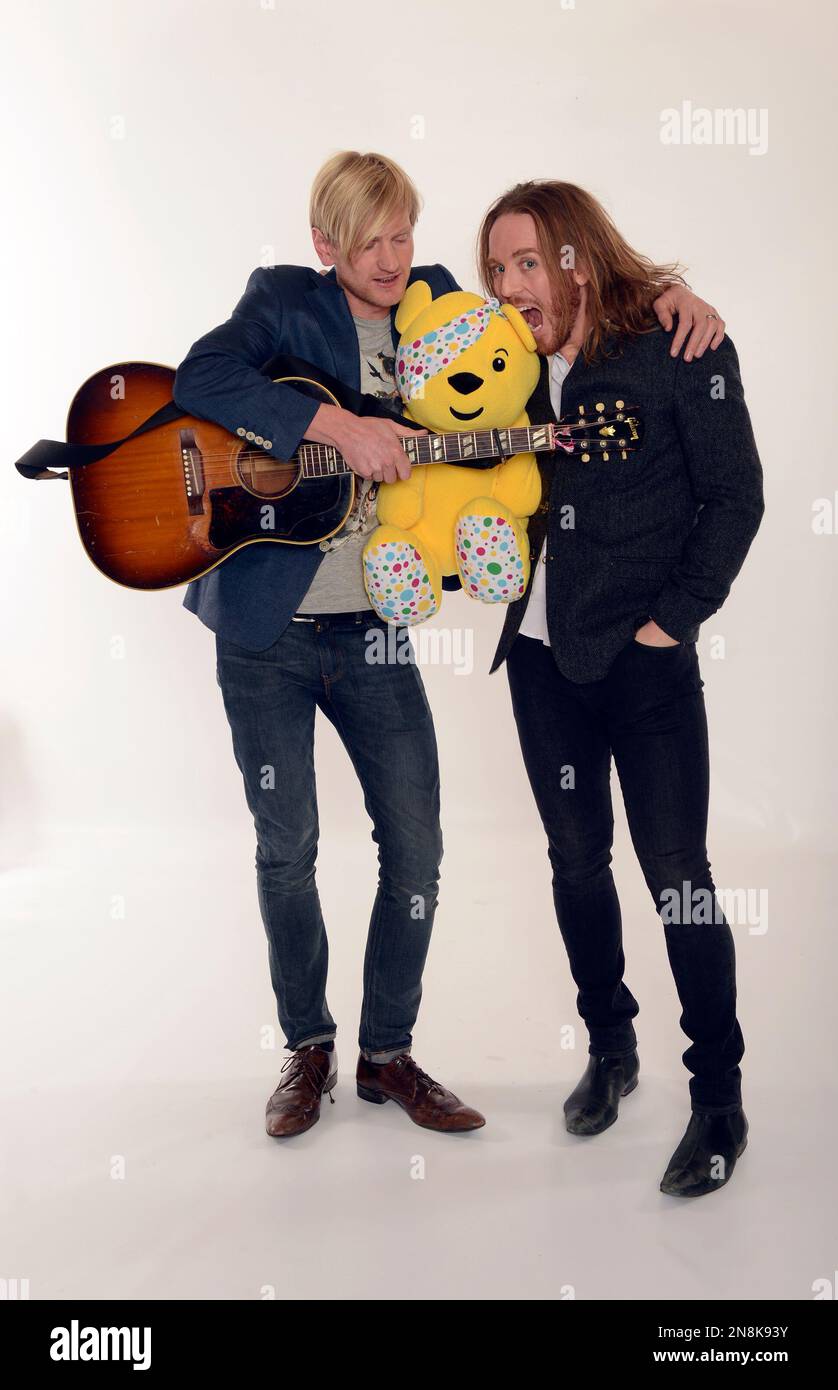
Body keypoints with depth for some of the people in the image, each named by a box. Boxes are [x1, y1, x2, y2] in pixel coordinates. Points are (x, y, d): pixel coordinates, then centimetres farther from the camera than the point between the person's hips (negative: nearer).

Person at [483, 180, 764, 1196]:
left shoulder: (679, 348, -7)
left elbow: (735, 494, -7)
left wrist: (673, 618, -12)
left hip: (643, 658, -5)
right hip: (541, 653, 6)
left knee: (676, 875, -2)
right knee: (577, 859, 14)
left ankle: (719, 1097, 14)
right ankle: (610, 1045, 34)